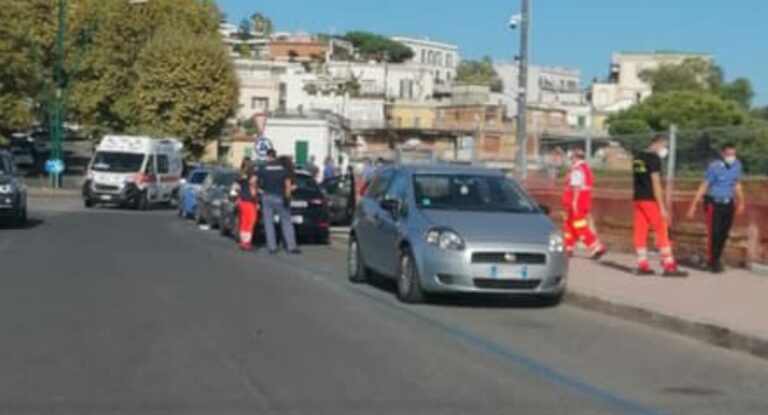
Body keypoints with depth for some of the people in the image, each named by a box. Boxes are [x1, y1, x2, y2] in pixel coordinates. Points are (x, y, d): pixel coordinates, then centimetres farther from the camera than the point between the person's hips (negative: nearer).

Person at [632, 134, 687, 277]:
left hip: (638, 199, 8)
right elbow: (656, 184, -15)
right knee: (663, 232, -3)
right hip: (650, 200, -8)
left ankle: (642, 265, 8)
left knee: (640, 232, 7)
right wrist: (662, 207, -15)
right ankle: (669, 266, -3)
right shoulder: (654, 159, -11)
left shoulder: (637, 158, 15)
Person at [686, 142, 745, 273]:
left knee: (724, 234, 5)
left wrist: (741, 202, 18)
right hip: (714, 204, -5)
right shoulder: (714, 167, -14)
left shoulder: (737, 166, 3)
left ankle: (717, 258, 22)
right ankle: (712, 261, 3)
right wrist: (694, 206, -11)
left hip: (729, 204, 5)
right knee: (714, 233, -9)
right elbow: (704, 186, -10)